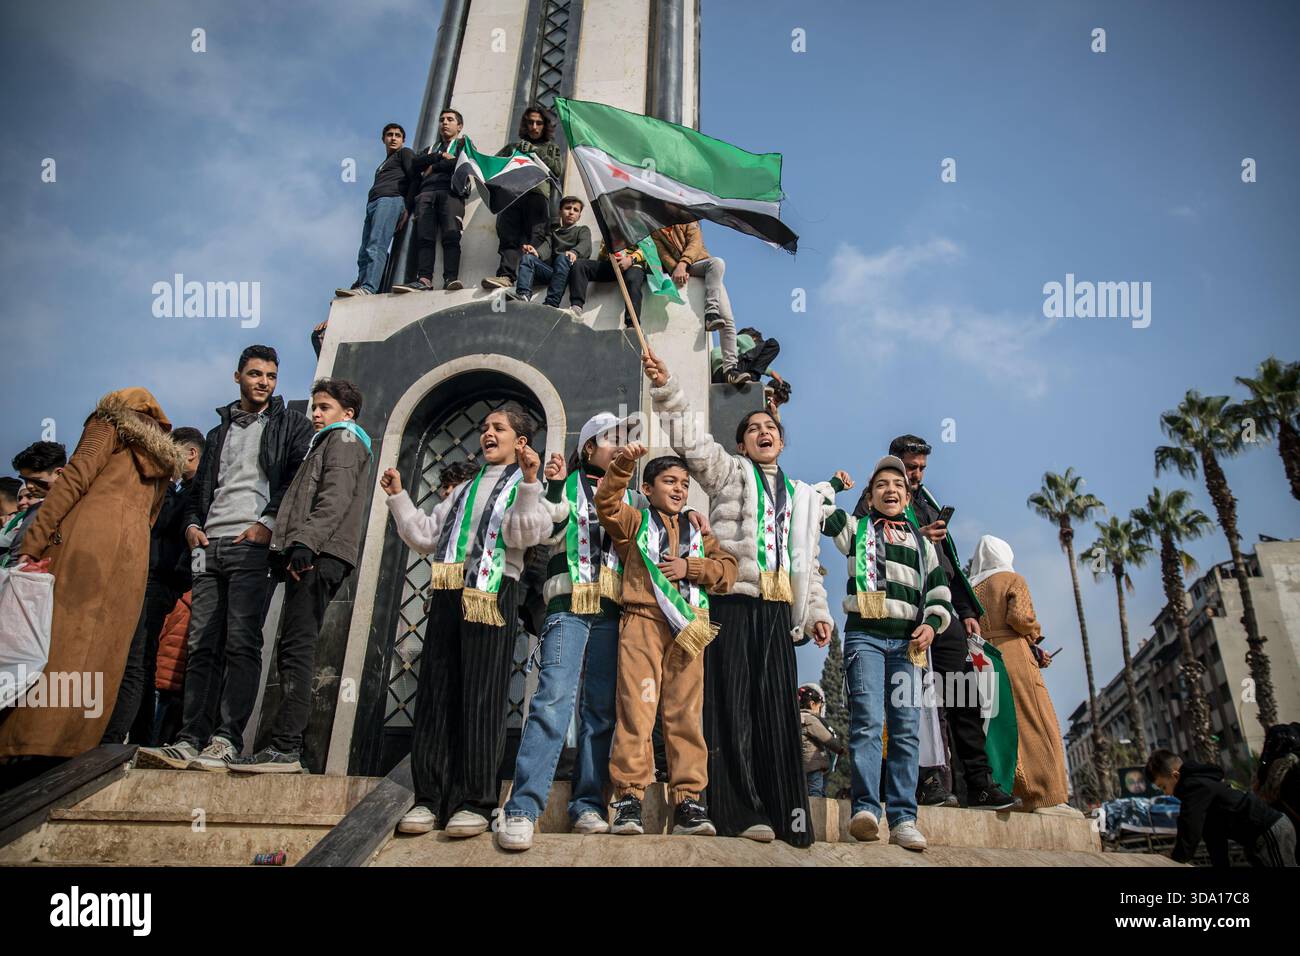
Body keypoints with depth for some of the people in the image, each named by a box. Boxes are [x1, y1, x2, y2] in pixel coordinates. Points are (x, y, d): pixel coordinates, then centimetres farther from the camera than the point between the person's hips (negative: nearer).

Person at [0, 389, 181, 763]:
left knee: (56, 634, -8)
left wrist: (34, 539, -7)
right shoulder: (163, 456, 32)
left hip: (88, 534, -5)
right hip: (135, 550, 5)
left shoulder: (108, 425, 15)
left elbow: (75, 479, -2)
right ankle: (70, 740, -5)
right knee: (102, 646, 1)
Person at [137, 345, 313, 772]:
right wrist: (192, 524, 9)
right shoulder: (218, 433, 27)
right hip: (210, 547, 6)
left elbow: (299, 476, -3)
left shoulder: (290, 425, 10)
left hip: (253, 545, -5)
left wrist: (269, 521, -13)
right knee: (201, 646, 0)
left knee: (241, 644, -10)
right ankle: (191, 739, 0)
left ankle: (226, 741, -11)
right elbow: (199, 488, 28)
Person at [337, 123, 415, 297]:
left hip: (391, 200, -9)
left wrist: (407, 209, -13)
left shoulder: (405, 153, 16)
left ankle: (368, 288, -40)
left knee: (376, 246, -27)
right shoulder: (384, 164, 39)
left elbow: (415, 179, 0)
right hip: (372, 204, 9)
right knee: (364, 254, -8)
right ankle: (360, 285, -19)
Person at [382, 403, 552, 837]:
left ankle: (474, 802, -2)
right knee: (436, 691, 2)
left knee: (481, 696, -6)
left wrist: (528, 481, -22)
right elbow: (425, 536, 26)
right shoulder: (465, 490, 29)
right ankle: (430, 797, 8)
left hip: (491, 593, -6)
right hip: (448, 593, 6)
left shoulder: (524, 484, 10)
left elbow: (524, 534, -10)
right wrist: (398, 497, 20)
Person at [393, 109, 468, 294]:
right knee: (424, 237, -19)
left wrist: (433, 167, 9)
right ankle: (424, 280, -34)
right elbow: (415, 163, 17)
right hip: (426, 193, 3)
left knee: (451, 235, -26)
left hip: (450, 192, -3)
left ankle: (451, 279, -40)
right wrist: (441, 156, 7)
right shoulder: (430, 149, 38)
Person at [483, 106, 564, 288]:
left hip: (538, 193, -1)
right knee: (509, 235, -22)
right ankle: (506, 276, -38)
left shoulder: (552, 148, 31)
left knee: (535, 237, -23)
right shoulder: (513, 146, 35)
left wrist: (535, 152, 5)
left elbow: (558, 170, 12)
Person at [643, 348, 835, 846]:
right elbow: (691, 438, -2)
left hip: (778, 610, 4)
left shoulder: (803, 495, 24)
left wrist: (816, 613, 13)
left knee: (778, 709, 2)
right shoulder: (729, 472, 13)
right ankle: (741, 810, -3)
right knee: (732, 706, -6)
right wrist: (665, 386, -12)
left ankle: (788, 812, 6)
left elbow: (810, 563, 23)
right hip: (732, 603, -3)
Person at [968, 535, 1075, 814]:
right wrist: (1035, 634, 10)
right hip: (1014, 657, -5)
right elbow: (1020, 617, -11)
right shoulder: (1013, 579, 5)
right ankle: (1048, 797, -10)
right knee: (1036, 726, -5)